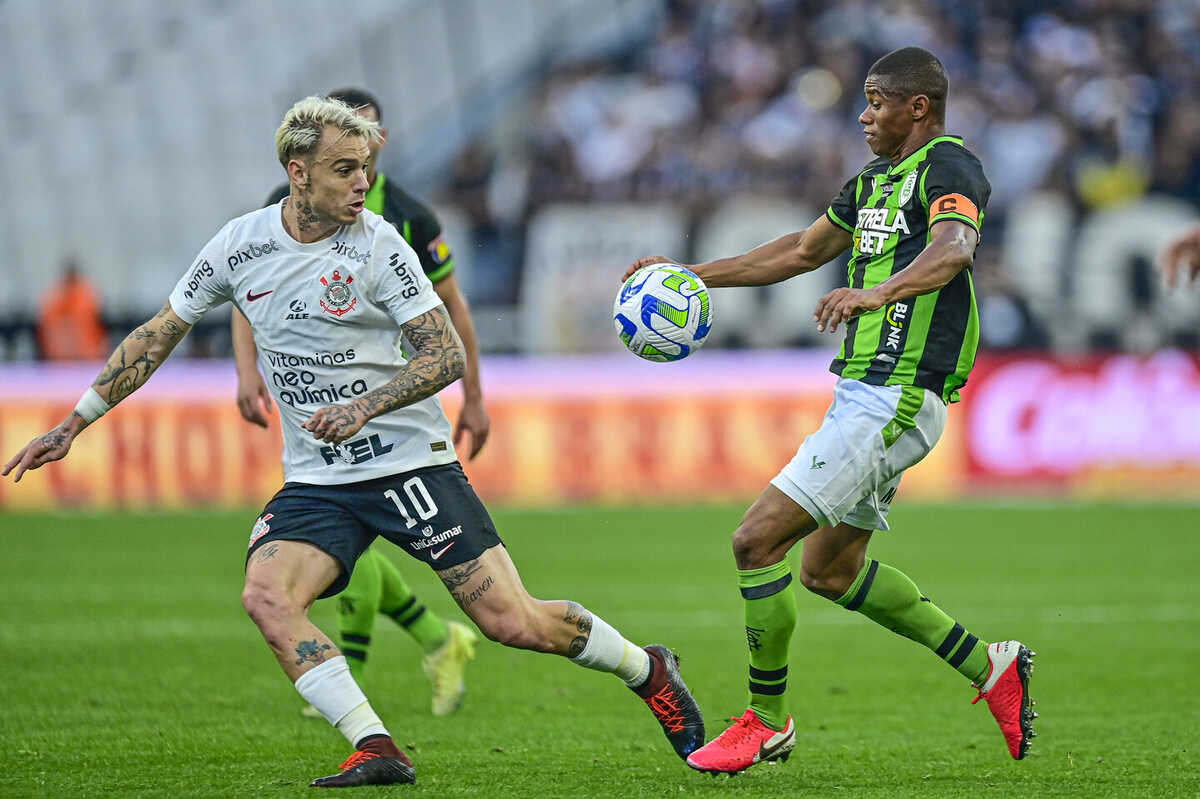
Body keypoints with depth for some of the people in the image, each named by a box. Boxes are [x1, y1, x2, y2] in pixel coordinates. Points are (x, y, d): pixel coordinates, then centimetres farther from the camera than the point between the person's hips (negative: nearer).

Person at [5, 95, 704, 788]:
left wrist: (365, 406, -26)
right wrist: (71, 427, 10)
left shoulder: (378, 245, -9)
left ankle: (648, 670, 18)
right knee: (266, 596, -24)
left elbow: (448, 355, -10)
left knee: (513, 622, -9)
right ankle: (377, 752, -24)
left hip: (410, 461, -3)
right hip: (316, 483, 4)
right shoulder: (240, 245, 0)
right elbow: (155, 338, 11)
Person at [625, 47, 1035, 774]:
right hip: (863, 394, 11)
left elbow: (953, 251, -32)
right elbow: (803, 251, 32)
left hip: (894, 403, -11)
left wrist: (879, 291, -50)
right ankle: (990, 666, 23)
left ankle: (768, 721, 2)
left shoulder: (948, 167, -11)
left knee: (757, 540, -11)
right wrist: (694, 275, 28)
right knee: (827, 568, 19)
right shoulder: (875, 180, 18)